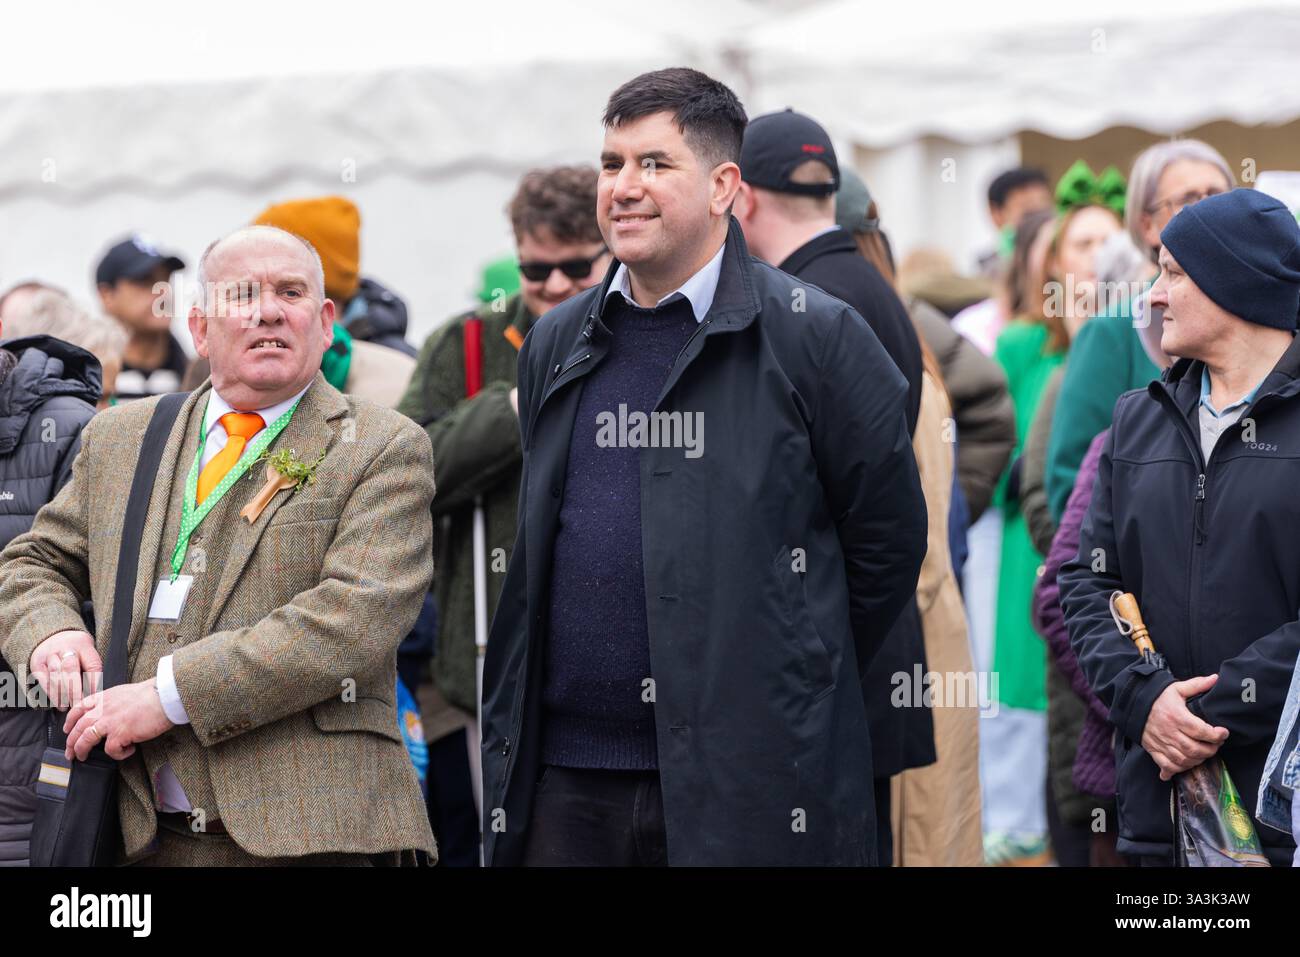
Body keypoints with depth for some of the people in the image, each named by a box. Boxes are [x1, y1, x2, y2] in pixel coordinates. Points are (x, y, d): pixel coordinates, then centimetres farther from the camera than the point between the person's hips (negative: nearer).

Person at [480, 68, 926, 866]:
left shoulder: (815, 336, -3)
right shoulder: (555, 347, 14)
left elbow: (889, 537, 1)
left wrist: (798, 687, 6)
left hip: (746, 785, -4)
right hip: (565, 779, 5)